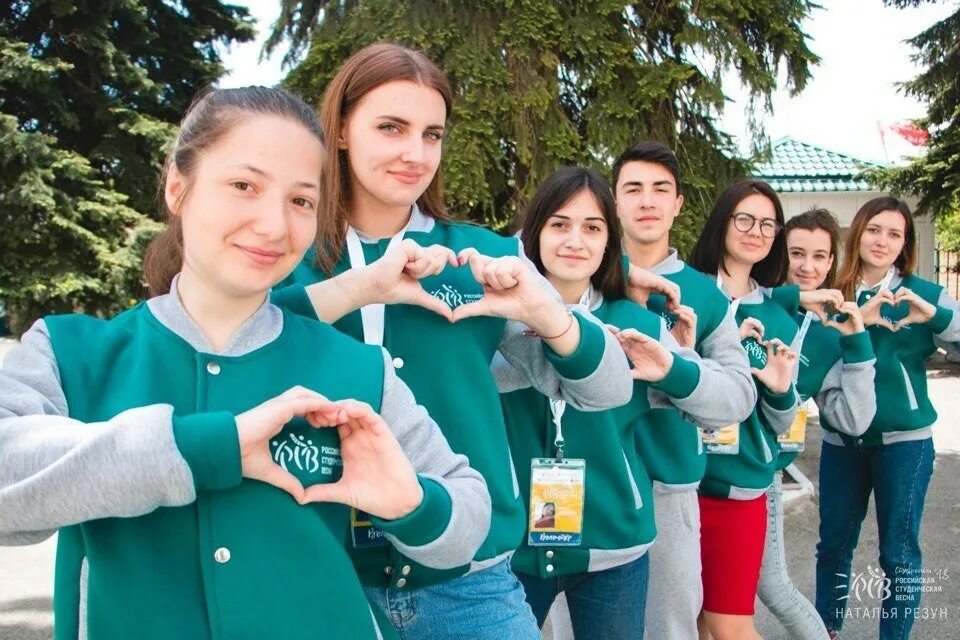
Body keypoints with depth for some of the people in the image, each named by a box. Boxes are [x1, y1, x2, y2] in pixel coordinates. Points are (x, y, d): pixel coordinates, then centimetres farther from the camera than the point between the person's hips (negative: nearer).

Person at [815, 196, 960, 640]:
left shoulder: (924, 294, -1)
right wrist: (856, 318, -25)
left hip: (904, 440, -2)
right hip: (840, 439, 2)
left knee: (899, 552, 7)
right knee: (834, 543, 13)